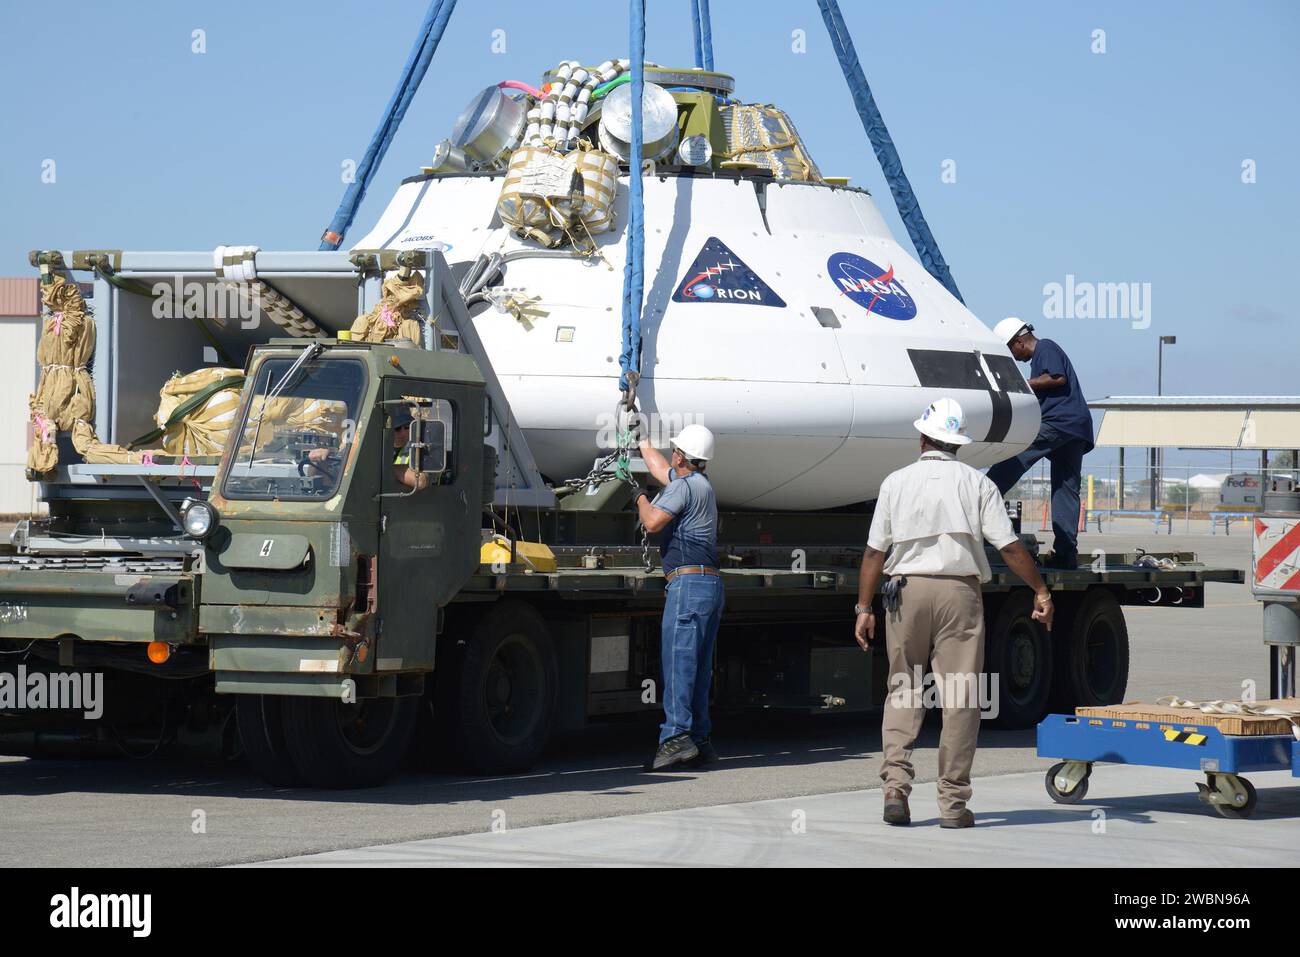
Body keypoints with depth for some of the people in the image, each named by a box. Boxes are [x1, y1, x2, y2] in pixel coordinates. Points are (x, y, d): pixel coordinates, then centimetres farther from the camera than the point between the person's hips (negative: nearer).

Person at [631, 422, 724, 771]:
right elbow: (660, 469, 41)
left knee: (677, 658, -16)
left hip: (688, 582, -10)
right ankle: (700, 740, 10)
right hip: (711, 585, 10)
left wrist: (641, 498, 3)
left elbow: (652, 522, -17)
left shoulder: (684, 486, -7)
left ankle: (676, 736, -25)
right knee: (698, 667, 10)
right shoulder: (700, 483, 22)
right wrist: (642, 440, 53)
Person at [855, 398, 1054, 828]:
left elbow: (875, 552, 3)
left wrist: (864, 607, 7)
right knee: (960, 696, 1)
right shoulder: (977, 484, 2)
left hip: (906, 589, 1)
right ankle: (953, 801, 1)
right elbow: (1010, 546, -3)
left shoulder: (896, 482, 5)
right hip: (959, 591, -1)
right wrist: (1040, 591, 6)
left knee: (903, 690, 11)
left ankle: (895, 784, -3)